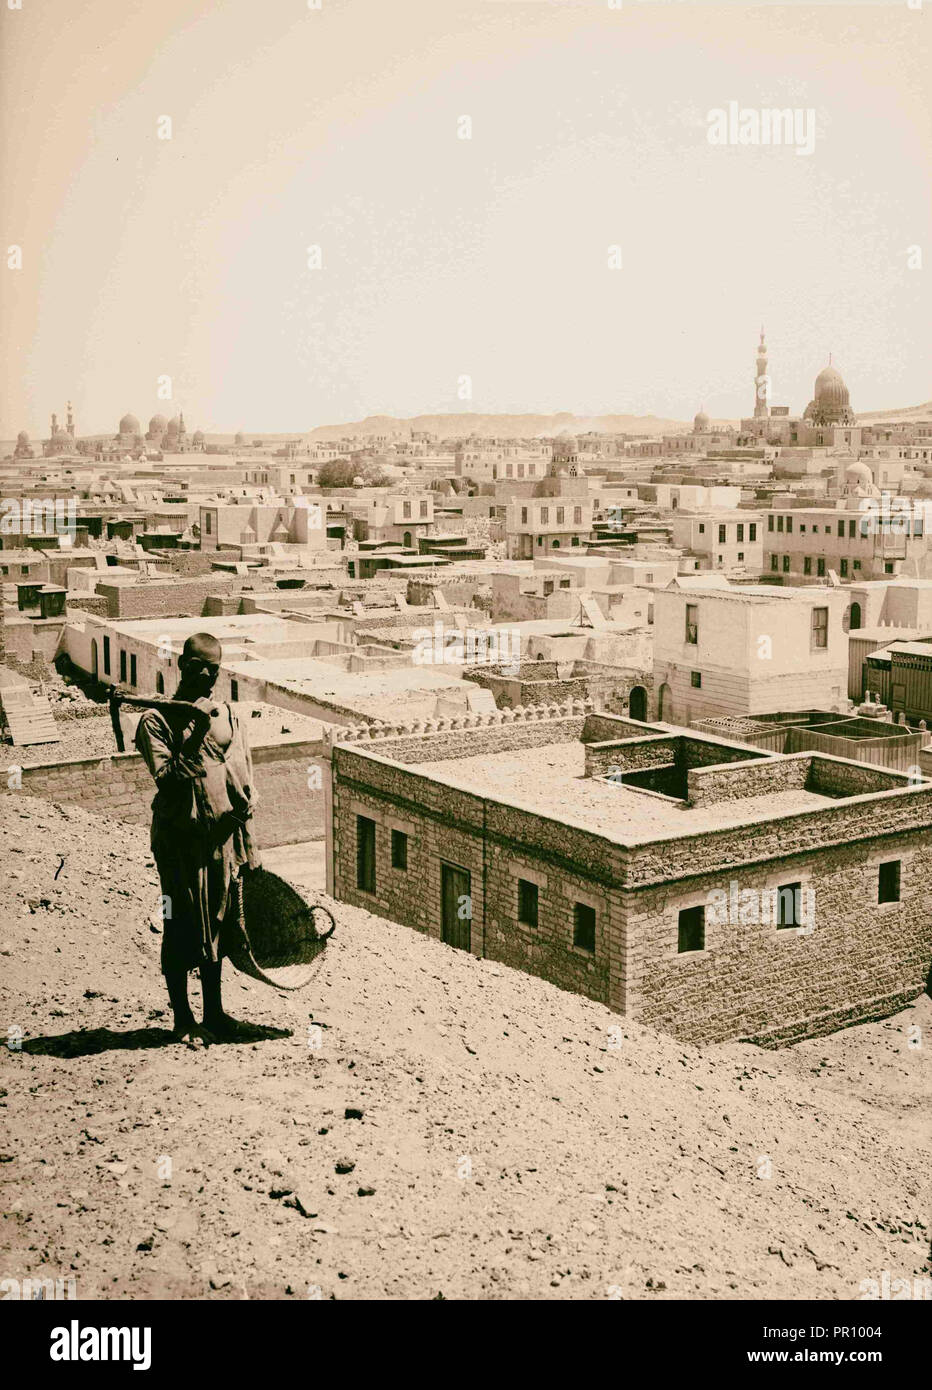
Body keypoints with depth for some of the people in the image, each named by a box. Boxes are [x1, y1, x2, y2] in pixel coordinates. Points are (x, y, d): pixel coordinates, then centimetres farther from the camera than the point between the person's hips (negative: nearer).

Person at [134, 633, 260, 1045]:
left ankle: (214, 1012, 26)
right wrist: (196, 734, -24)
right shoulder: (157, 720, -7)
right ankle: (183, 1019, 16)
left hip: (223, 839, 5)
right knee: (181, 930, 3)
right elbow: (166, 778, -18)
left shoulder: (228, 716, 8)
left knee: (217, 924, 13)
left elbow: (244, 783, 11)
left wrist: (249, 848, 10)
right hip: (180, 840, -4)